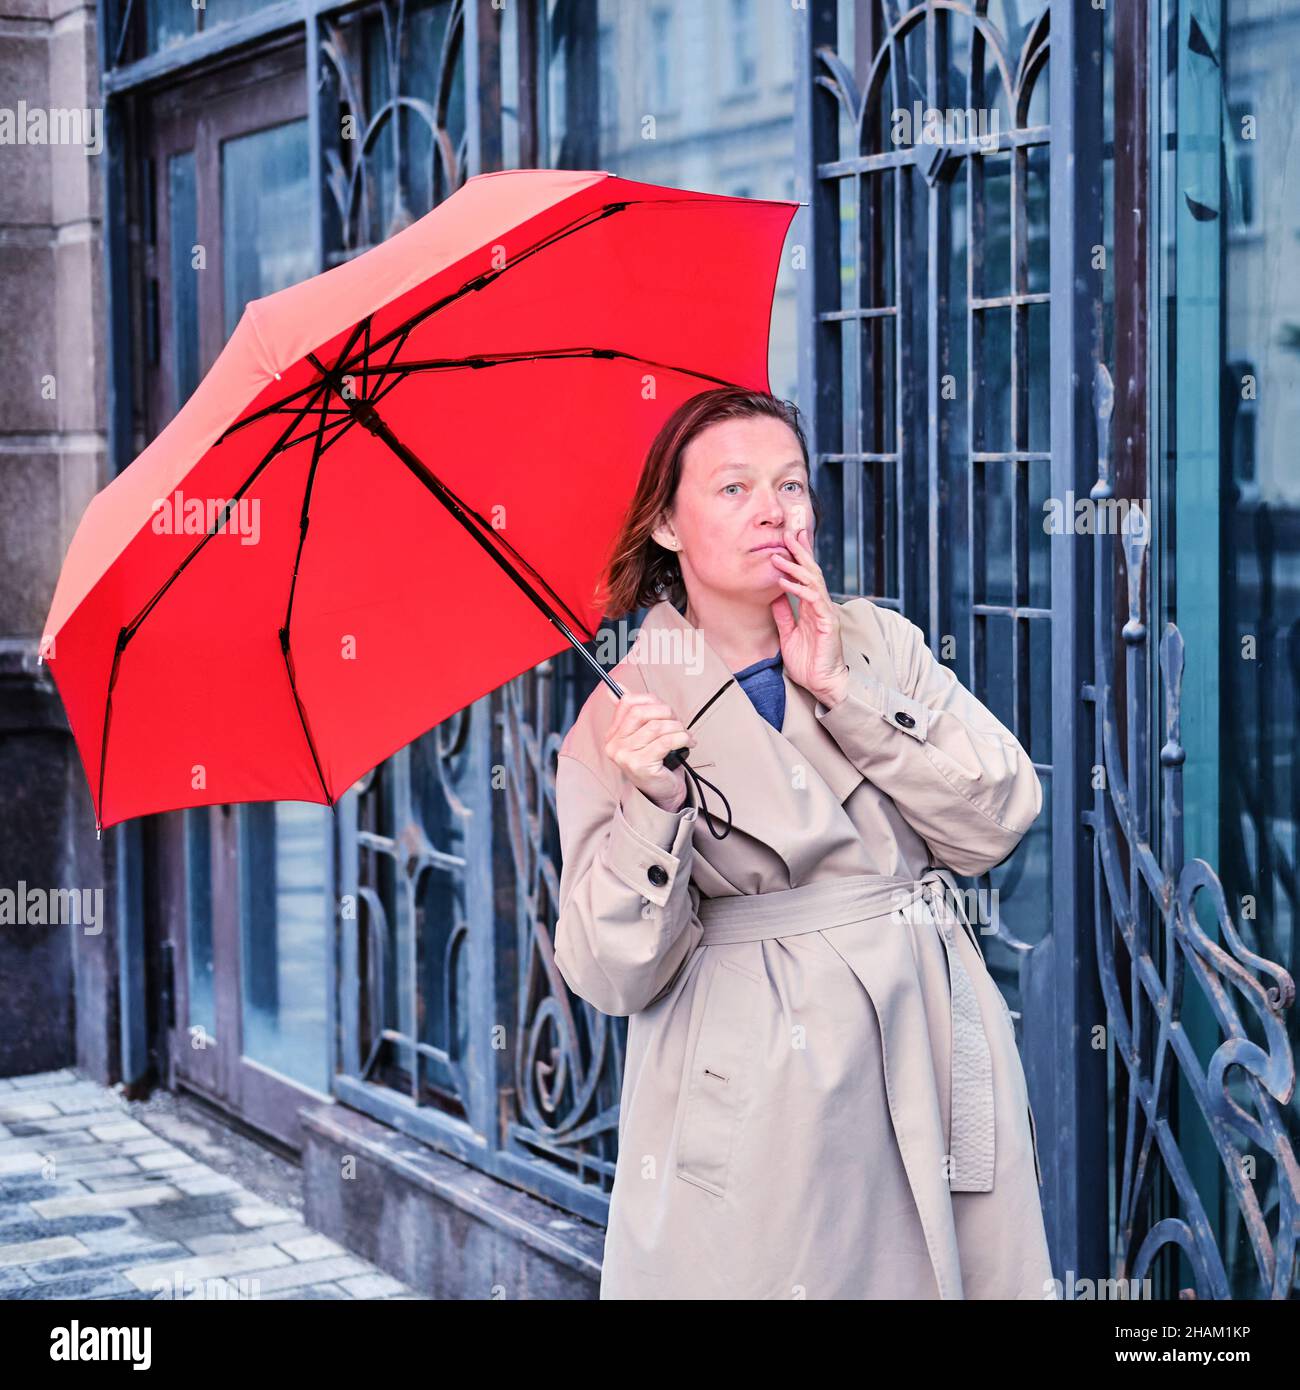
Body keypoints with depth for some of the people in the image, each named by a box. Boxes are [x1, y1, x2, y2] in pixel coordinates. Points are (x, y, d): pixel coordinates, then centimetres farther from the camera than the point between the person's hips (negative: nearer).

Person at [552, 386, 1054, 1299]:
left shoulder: (880, 642, 7)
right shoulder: (622, 715, -1)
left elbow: (998, 822, -5)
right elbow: (612, 975, -7)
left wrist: (841, 691, -9)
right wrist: (655, 805, -22)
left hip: (931, 1052, 3)